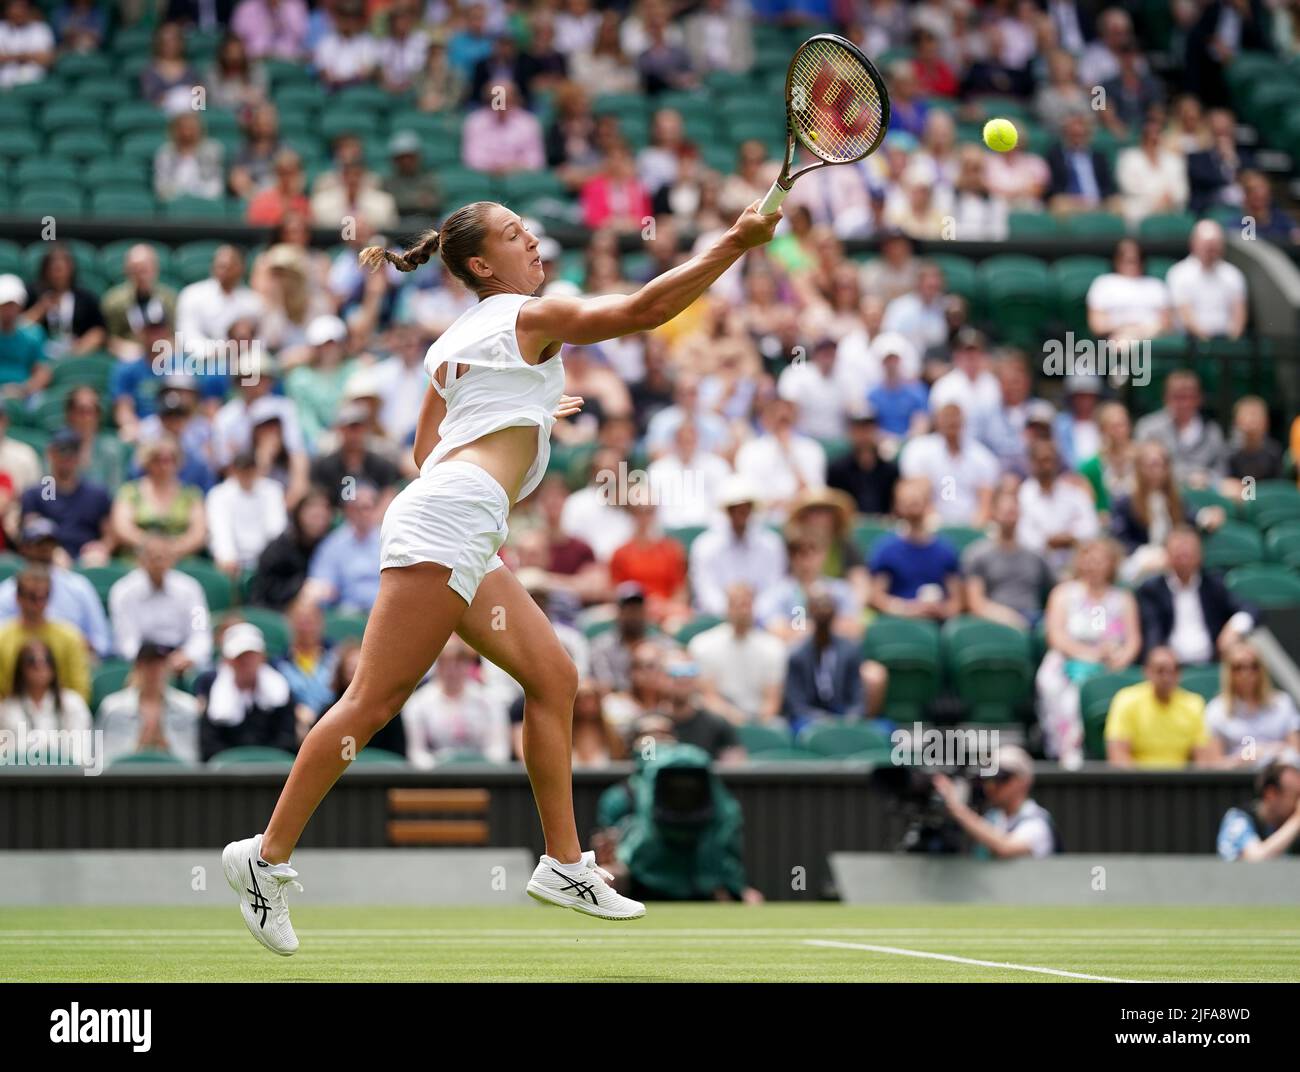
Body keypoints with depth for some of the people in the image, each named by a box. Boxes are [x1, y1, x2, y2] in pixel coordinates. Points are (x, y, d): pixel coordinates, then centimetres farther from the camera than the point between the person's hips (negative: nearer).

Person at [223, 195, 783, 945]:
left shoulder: (453, 346, 24)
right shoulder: (531, 318, 1)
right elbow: (647, 308, -6)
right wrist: (736, 243, -2)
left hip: (470, 544, 10)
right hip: (450, 517, -10)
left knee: (554, 678, 9)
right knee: (375, 701, -11)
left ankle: (564, 867, 8)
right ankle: (268, 858, -11)